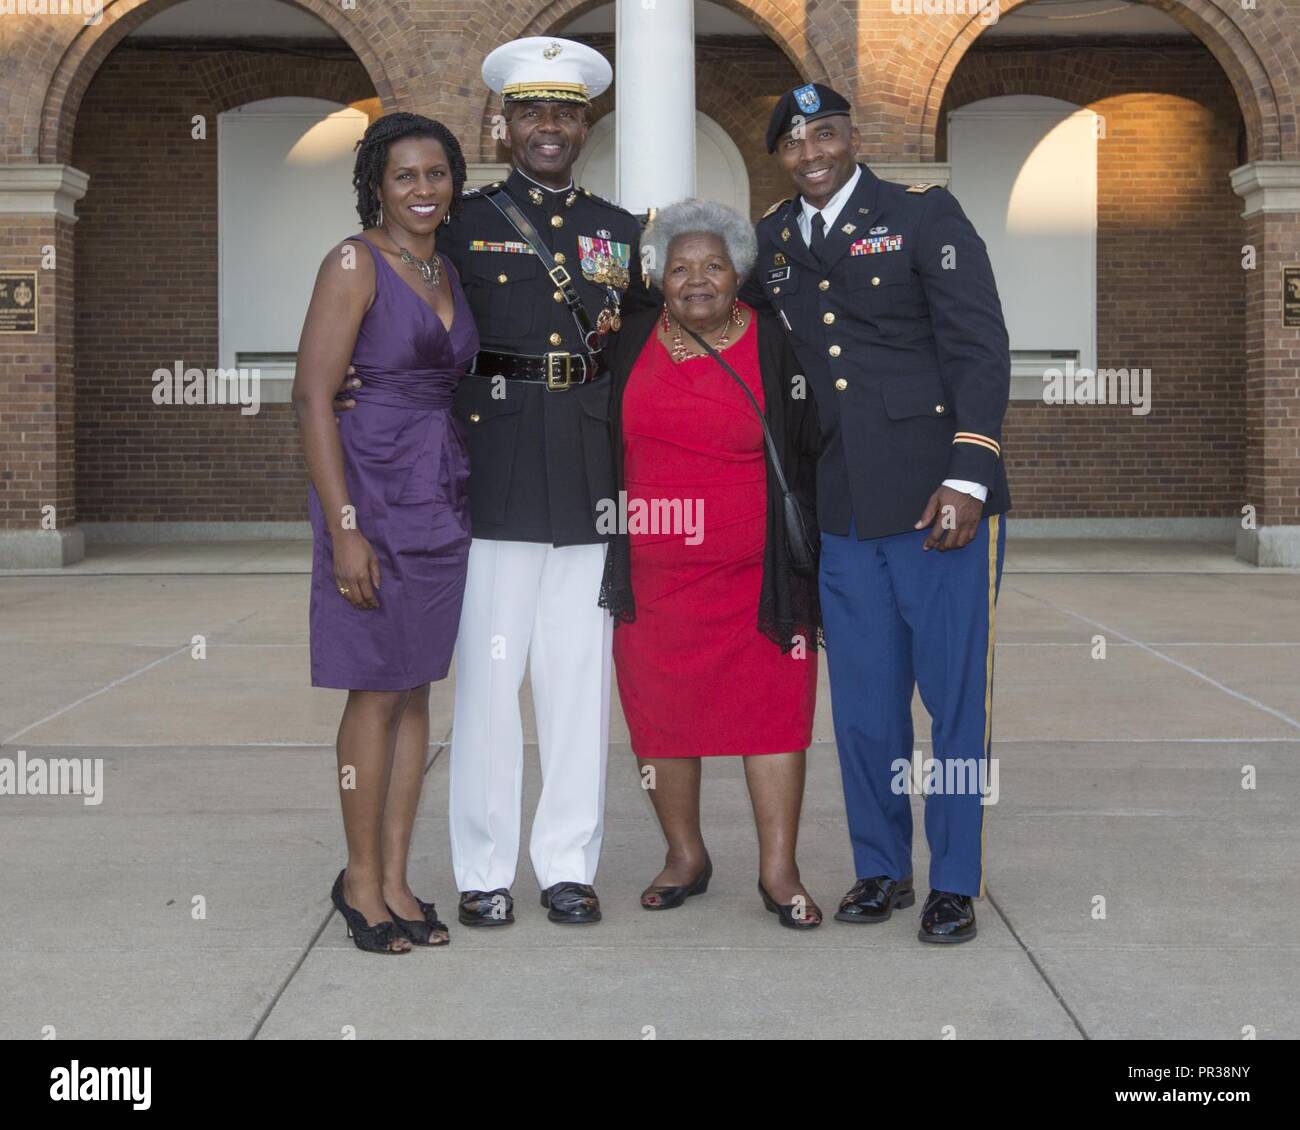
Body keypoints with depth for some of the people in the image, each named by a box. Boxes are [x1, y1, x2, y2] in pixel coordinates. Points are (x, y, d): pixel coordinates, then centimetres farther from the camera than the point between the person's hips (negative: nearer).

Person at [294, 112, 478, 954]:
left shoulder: (449, 271, 13)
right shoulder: (356, 263, -8)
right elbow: (312, 397, -13)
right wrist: (344, 527, -18)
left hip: (445, 498, 7)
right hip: (374, 493, -6)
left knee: (418, 688, 9)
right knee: (379, 689, -1)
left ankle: (396, 879, 17)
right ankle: (362, 879, 12)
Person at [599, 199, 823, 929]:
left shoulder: (775, 345, 0)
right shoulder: (631, 343, 6)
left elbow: (808, 453, 1)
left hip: (754, 573, -2)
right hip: (653, 574, 2)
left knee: (771, 707, -2)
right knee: (661, 711, 8)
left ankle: (779, 869, 5)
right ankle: (685, 856, 23)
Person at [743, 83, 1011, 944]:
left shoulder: (925, 216, -1)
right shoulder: (770, 242, 13)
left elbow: (980, 349, -8)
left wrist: (968, 476, -16)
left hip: (939, 500, -4)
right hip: (844, 510, 4)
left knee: (956, 695, 1)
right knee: (863, 701, 9)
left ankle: (955, 885, 12)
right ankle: (881, 870, 23)